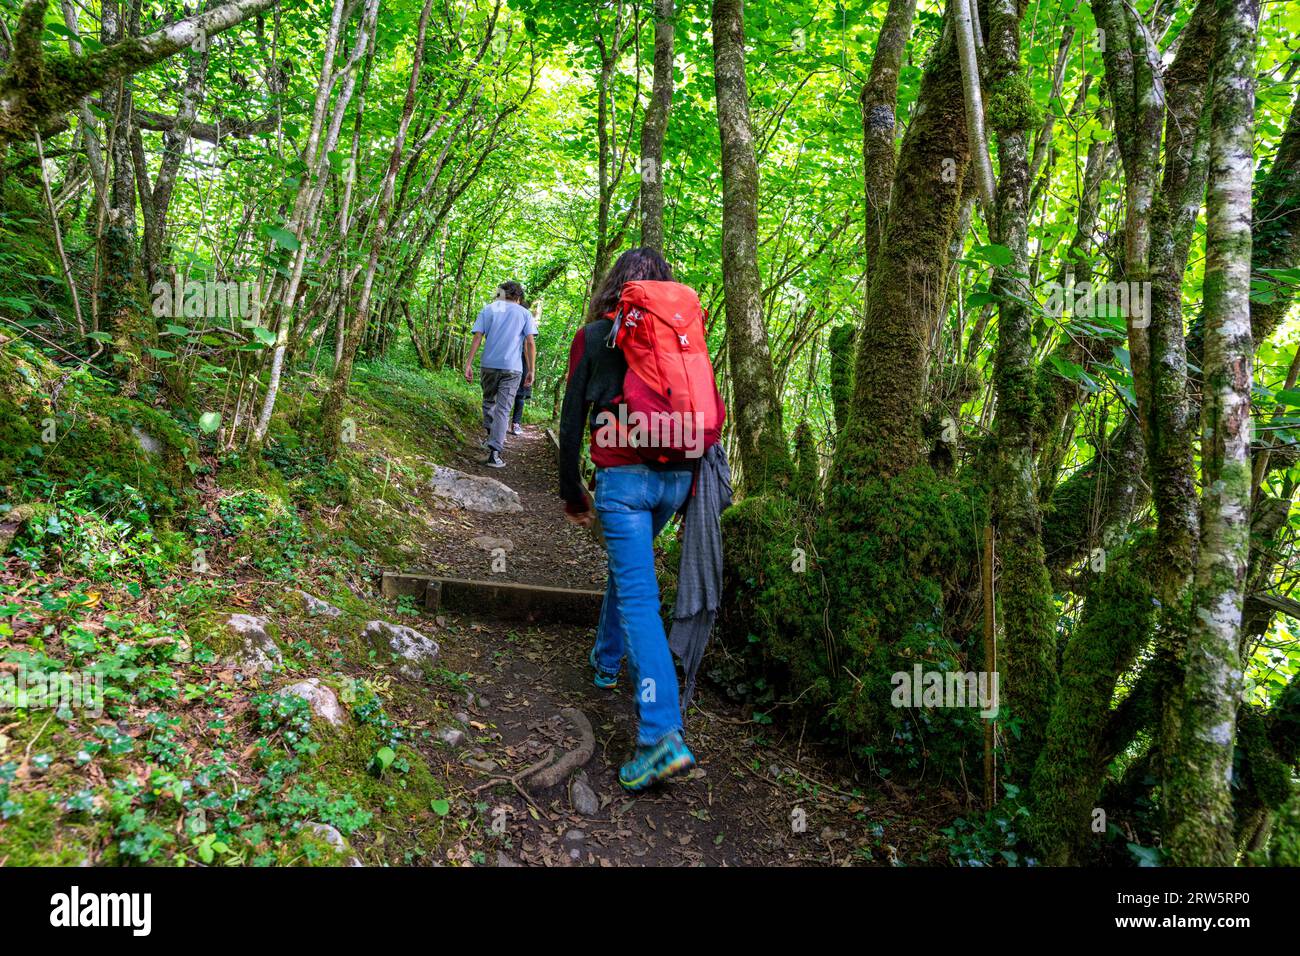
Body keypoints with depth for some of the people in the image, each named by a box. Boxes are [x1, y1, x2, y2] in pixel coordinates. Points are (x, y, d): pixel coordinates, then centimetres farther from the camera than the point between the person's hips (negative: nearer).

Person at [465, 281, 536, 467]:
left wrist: (468, 364, 0)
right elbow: (530, 343, -3)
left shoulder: (488, 309, 10)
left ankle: (491, 436, 25)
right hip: (512, 368, -2)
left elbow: (477, 338, 1)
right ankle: (494, 454, -10)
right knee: (503, 409, -3)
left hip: (489, 365, 2)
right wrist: (531, 371, 0)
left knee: (489, 400, 25)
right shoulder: (524, 313, 6)